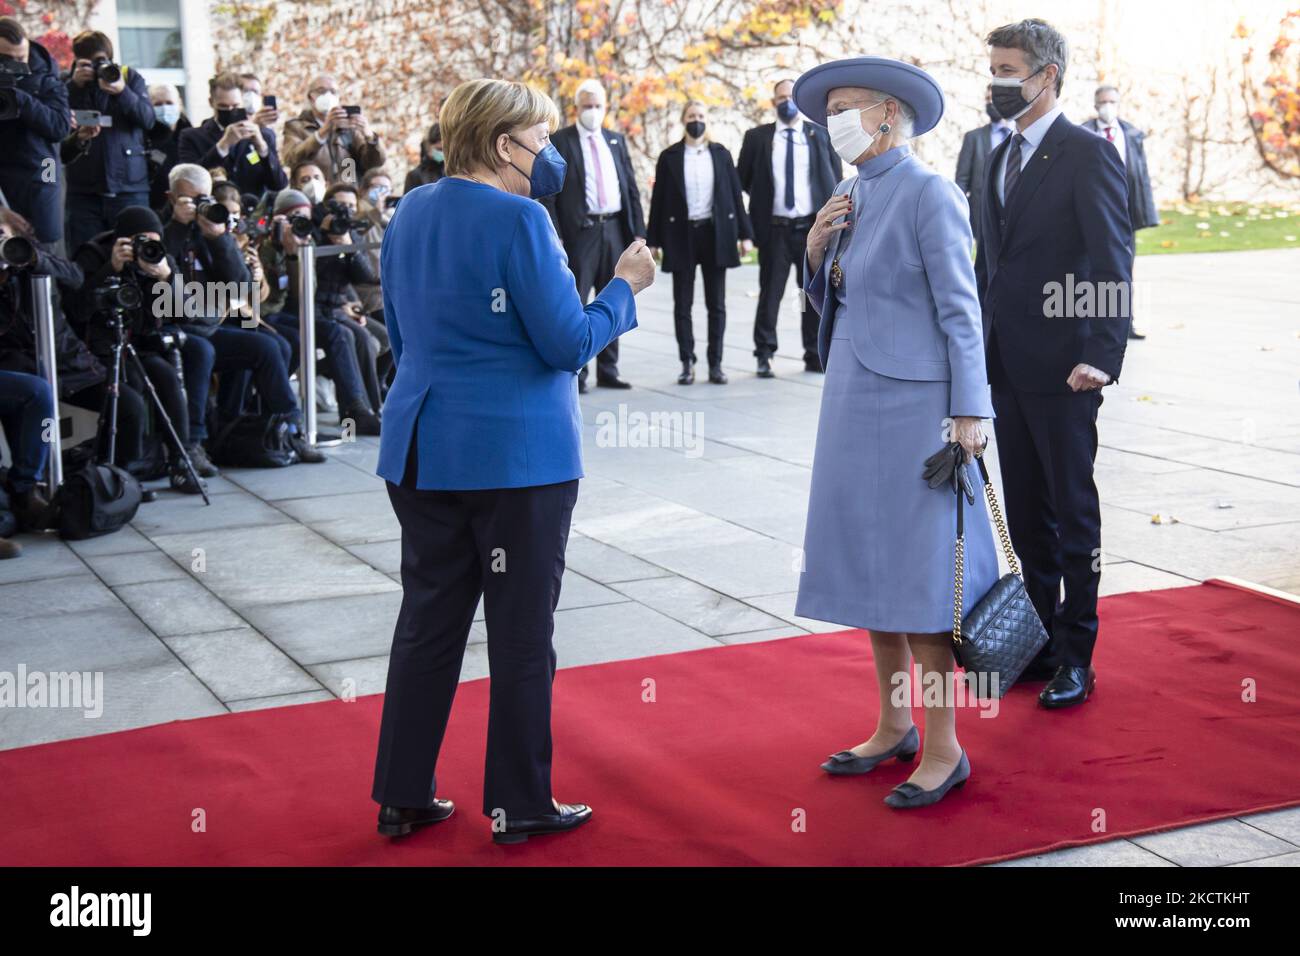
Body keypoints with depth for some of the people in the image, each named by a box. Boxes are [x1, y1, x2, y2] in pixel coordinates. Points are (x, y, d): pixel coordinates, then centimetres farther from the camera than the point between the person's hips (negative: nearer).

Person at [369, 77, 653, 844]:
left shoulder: (411, 213, 8)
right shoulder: (519, 219, -15)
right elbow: (570, 343, -14)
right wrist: (624, 287, 0)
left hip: (423, 453, 7)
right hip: (518, 455, -7)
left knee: (428, 622, 14)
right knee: (522, 634, 5)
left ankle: (402, 797, 20)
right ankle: (520, 807, 15)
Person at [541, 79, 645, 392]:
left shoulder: (616, 140, 14)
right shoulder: (559, 141, 0)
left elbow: (631, 188, 14)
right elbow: (548, 193, -5)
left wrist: (638, 232, 7)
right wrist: (554, 236, -13)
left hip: (615, 229, 5)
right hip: (580, 231, -5)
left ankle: (608, 370, 17)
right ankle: (574, 373, 2)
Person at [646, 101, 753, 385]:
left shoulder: (720, 154, 6)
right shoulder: (669, 157, 3)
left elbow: (735, 194, 6)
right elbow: (658, 200, 3)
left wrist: (745, 233, 2)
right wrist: (653, 240, -1)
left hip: (715, 233, 1)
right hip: (682, 235, -1)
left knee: (716, 304, 3)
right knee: (682, 304, 2)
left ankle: (715, 364, 9)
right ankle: (687, 363, 9)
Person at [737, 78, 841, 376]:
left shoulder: (821, 134, 7)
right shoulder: (757, 137, 4)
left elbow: (835, 180, 8)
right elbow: (743, 179, 9)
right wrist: (764, 199, 1)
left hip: (813, 226, 1)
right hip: (774, 228, -1)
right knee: (770, 294, 1)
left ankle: (815, 356, 15)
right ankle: (764, 356, 8)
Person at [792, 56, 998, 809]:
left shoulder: (928, 193, -10)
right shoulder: (853, 196, 13)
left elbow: (960, 309, -13)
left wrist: (968, 413, -17)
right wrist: (816, 252, -1)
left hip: (912, 407, -8)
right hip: (855, 406, 8)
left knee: (917, 581, -4)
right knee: (870, 572, 12)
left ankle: (944, 751, 6)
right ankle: (895, 728, 25)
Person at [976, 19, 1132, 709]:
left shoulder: (1087, 154, -9)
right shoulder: (1000, 158, 15)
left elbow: (1113, 263, -14)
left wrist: (1099, 355, -21)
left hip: (1060, 368, -7)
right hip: (1007, 368, 7)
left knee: (1072, 513, 3)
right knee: (1026, 514, 13)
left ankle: (1077, 658, 13)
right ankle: (1037, 644, 25)